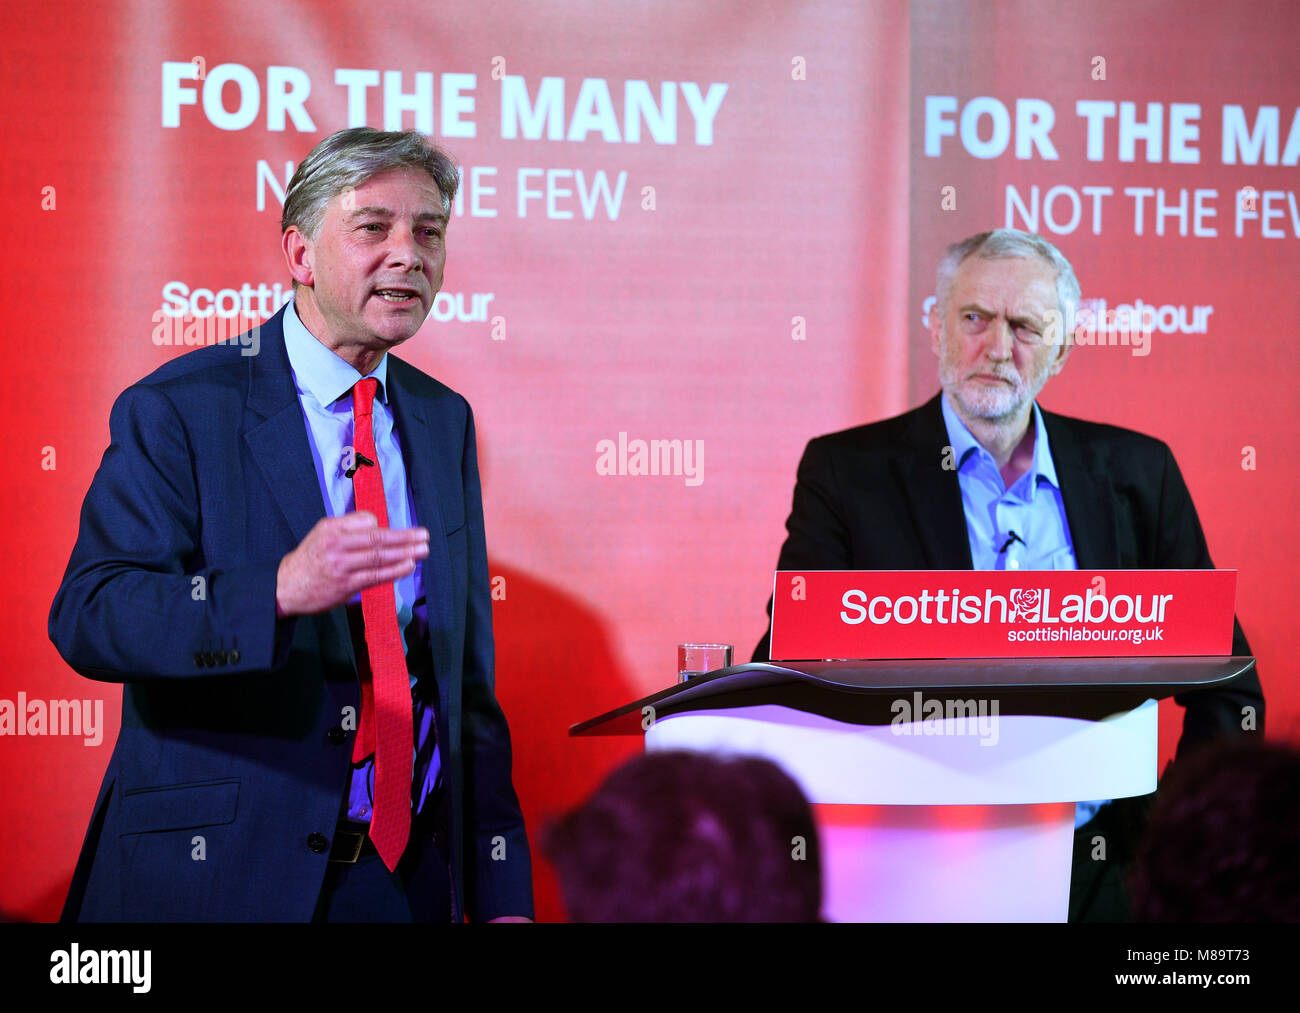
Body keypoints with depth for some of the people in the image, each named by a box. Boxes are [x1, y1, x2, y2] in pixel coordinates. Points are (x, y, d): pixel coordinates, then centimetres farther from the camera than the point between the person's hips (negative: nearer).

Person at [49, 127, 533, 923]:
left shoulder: (444, 420, 10)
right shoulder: (178, 410, -8)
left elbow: (468, 662, 11)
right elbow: (86, 615, -20)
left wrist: (500, 891, 6)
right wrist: (280, 589, -36)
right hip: (218, 880, -5)